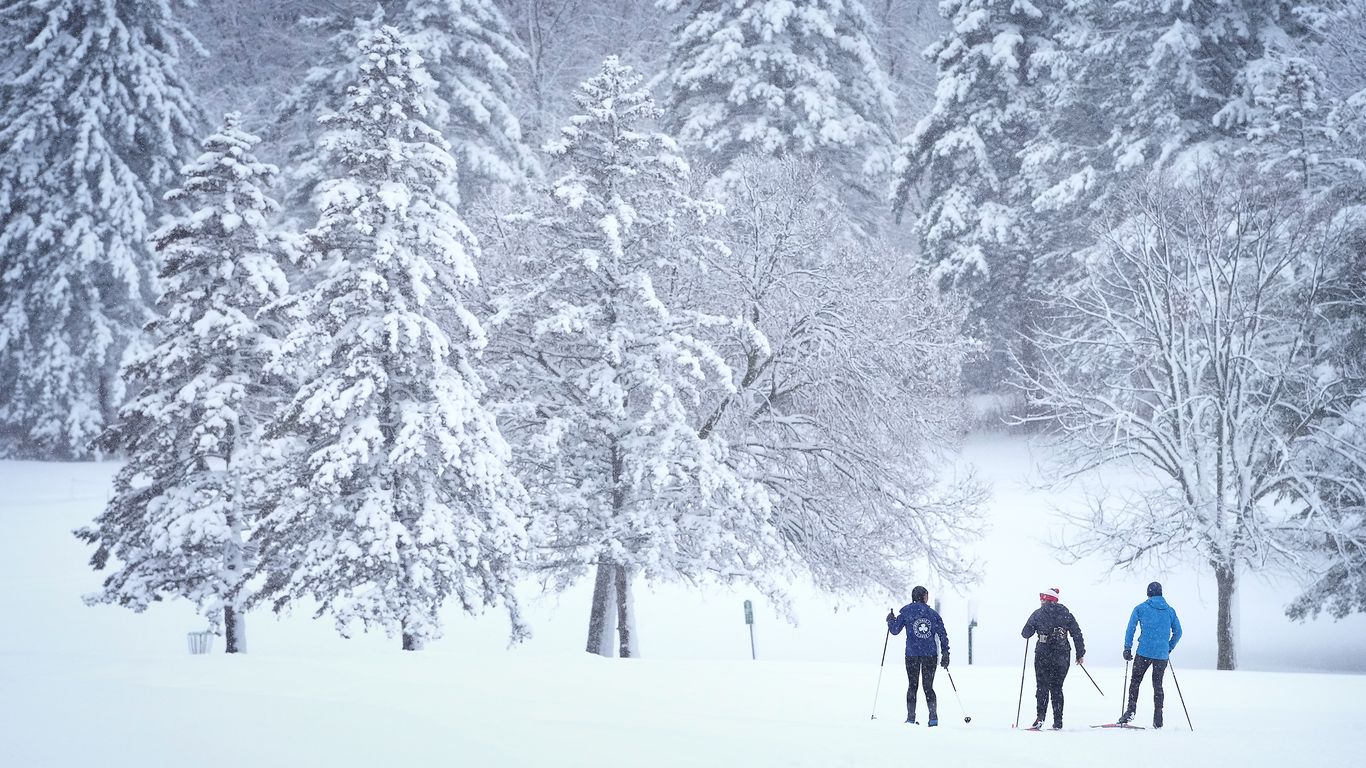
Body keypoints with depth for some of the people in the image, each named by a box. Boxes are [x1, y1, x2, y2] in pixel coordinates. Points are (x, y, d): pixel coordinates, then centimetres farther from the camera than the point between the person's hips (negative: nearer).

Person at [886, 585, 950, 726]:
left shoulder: (906, 613, 0)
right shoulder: (933, 614, 3)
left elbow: (895, 630, -1)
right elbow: (943, 635, 1)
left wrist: (891, 620, 19)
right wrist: (945, 654, 5)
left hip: (912, 655, -1)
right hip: (930, 655, 1)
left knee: (912, 685, 10)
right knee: (928, 686, 8)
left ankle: (911, 718, 6)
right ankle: (933, 716, -5)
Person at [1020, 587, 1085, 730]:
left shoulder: (1037, 614, -1)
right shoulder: (1066, 614, 6)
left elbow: (1025, 634, 1)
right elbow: (1077, 634, 4)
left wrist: (1035, 627, 24)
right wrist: (1080, 654, 11)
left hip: (1043, 655, -2)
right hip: (1062, 655, 2)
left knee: (1042, 686, 3)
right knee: (1057, 687, 11)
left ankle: (1040, 717, -15)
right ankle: (1058, 722, 8)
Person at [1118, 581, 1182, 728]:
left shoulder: (1140, 608, 3)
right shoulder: (1170, 610, 10)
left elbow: (1130, 629, -2)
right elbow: (1178, 632, 12)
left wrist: (1127, 649, 3)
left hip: (1144, 651, -2)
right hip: (1162, 654, 3)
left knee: (1135, 681, 9)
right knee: (1158, 684, 11)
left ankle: (1131, 709, -7)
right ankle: (1158, 720, 8)